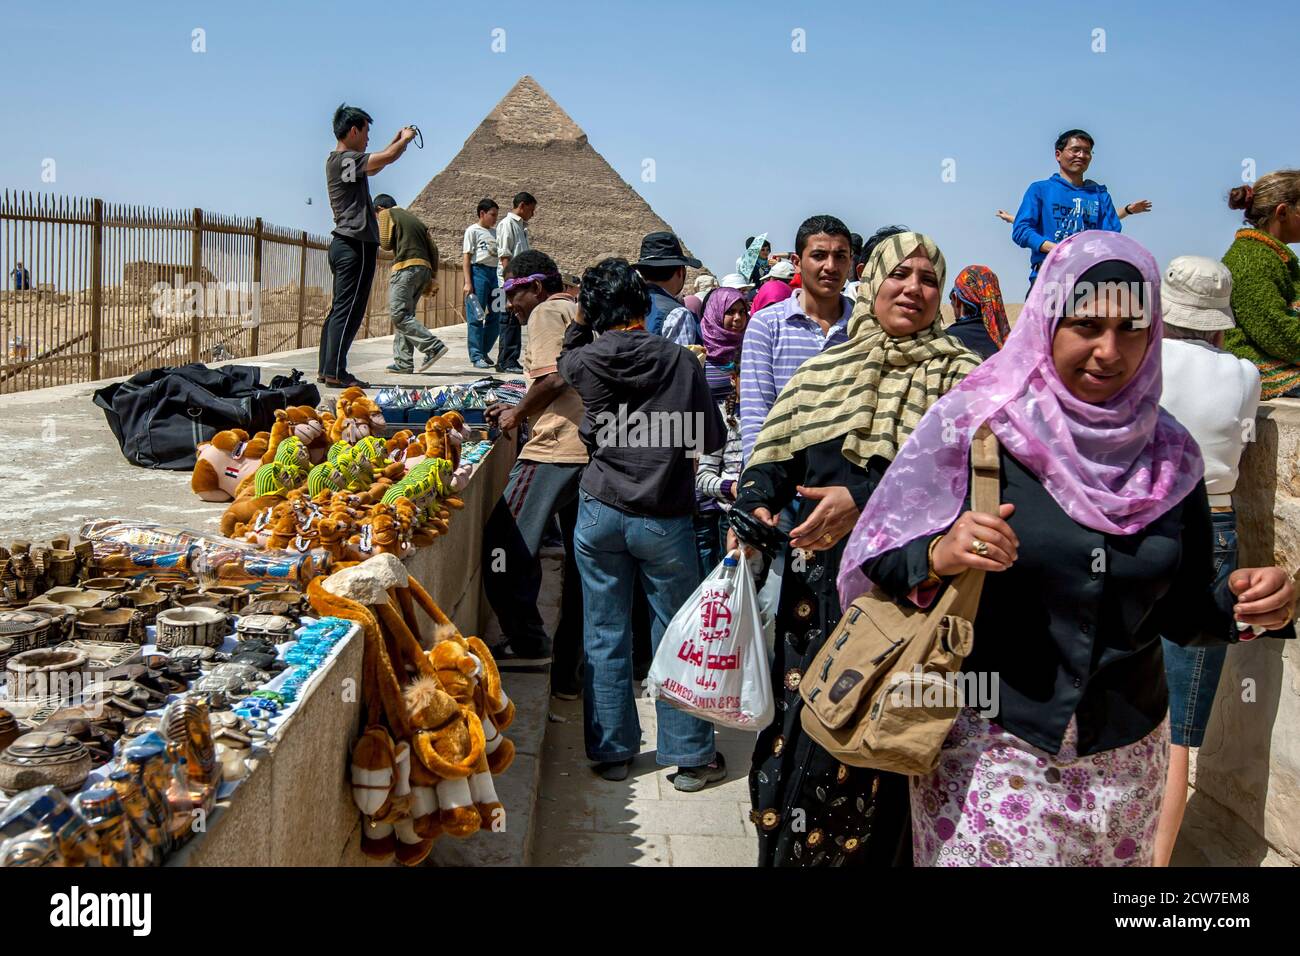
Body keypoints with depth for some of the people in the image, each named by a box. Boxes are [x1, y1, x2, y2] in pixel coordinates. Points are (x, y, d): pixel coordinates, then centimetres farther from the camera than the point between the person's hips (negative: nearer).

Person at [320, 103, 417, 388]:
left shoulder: (339, 160, 18)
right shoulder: (345, 160, -13)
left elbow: (374, 164, 33)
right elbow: (385, 159, -20)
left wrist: (396, 141, 28)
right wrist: (405, 139, -1)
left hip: (344, 244, 10)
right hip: (356, 245, -10)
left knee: (340, 308, 13)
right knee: (349, 310, -9)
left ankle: (325, 368, 16)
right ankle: (335, 372, -9)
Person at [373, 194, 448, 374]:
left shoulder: (386, 214, 8)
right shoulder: (413, 217, 28)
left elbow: (385, 243, -1)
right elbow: (433, 248, 21)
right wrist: (432, 278, 19)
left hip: (405, 266, -8)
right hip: (424, 268, 8)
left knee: (399, 314, -11)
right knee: (405, 314, 9)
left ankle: (434, 346, -22)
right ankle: (403, 362, 3)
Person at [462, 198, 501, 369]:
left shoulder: (495, 232, 18)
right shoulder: (473, 230, 0)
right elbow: (467, 257, -4)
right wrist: (467, 282, -12)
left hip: (495, 272, 7)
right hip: (478, 271, -6)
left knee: (496, 316, 5)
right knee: (476, 316, -4)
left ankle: (484, 351, 18)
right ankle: (476, 356, -1)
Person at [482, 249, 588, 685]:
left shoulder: (546, 313, -2)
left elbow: (554, 378, -16)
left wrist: (519, 412, -1)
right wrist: (520, 412, 22)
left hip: (558, 449, -9)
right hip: (593, 449, 10)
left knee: (507, 541, -4)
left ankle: (527, 644, -3)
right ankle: (569, 672, 17)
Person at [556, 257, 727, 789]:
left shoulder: (586, 361, -5)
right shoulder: (681, 361, -7)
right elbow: (711, 439, 0)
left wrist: (579, 321, 20)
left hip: (600, 512, 1)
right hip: (664, 519, -1)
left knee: (605, 638, 12)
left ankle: (612, 751, 21)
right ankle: (690, 757, 18)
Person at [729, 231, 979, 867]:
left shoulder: (960, 377, 3)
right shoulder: (824, 371, 13)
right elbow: (773, 458, 13)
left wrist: (866, 500, -23)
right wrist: (754, 508, -8)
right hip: (814, 591, 3)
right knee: (800, 736, 5)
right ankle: (786, 847, 23)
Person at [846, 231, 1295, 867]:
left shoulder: (1167, 453, 0)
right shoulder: (970, 425, -11)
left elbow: (1181, 614, 9)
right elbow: (875, 561, -8)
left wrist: (1241, 606, -11)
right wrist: (938, 556, -27)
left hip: (1125, 759, 4)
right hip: (988, 745, -4)